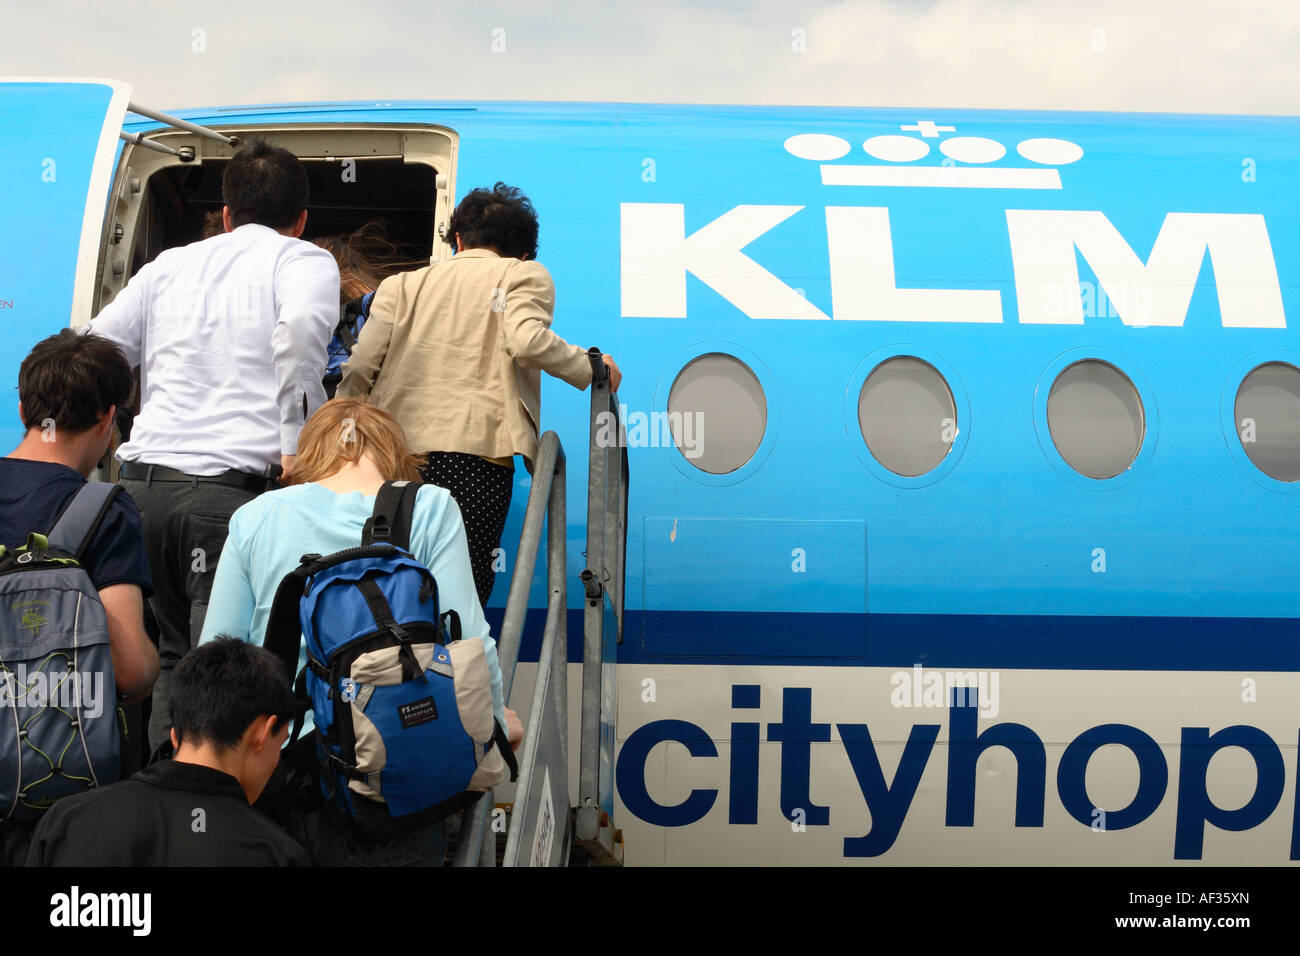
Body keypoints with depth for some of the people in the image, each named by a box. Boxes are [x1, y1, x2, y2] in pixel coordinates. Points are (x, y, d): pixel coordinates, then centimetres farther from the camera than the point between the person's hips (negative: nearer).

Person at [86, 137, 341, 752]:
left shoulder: (170, 265, 24)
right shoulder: (304, 260, 8)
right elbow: (300, 329, -15)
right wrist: (296, 443, -12)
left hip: (141, 482, 6)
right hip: (230, 485, -5)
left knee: (174, 656, 19)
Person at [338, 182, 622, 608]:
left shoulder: (402, 284, 21)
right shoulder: (524, 276, 12)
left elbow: (359, 370, 12)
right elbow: (526, 340, -10)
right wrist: (589, 367, 4)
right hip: (476, 450, -4)